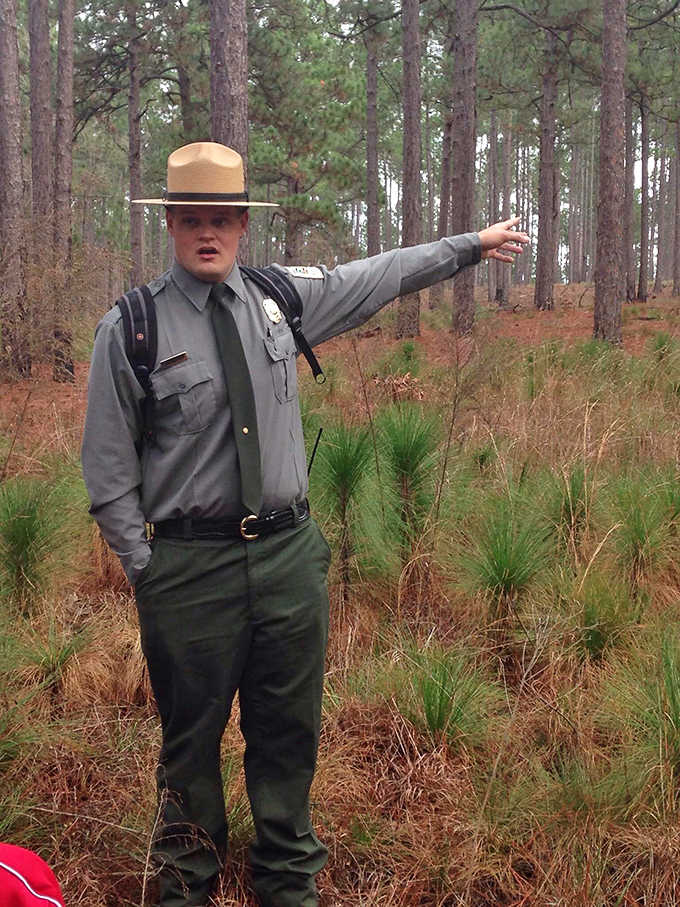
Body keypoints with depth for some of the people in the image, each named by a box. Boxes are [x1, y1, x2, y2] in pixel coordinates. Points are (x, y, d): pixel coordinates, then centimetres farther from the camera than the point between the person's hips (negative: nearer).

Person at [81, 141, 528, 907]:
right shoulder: (130, 328, -6)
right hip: (189, 564, -3)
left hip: (290, 554, 3)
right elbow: (108, 471, -3)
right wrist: (145, 571, -5)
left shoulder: (281, 297, 5)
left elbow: (379, 276, 20)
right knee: (192, 739, 10)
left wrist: (470, 244, 26)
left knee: (290, 732, 14)